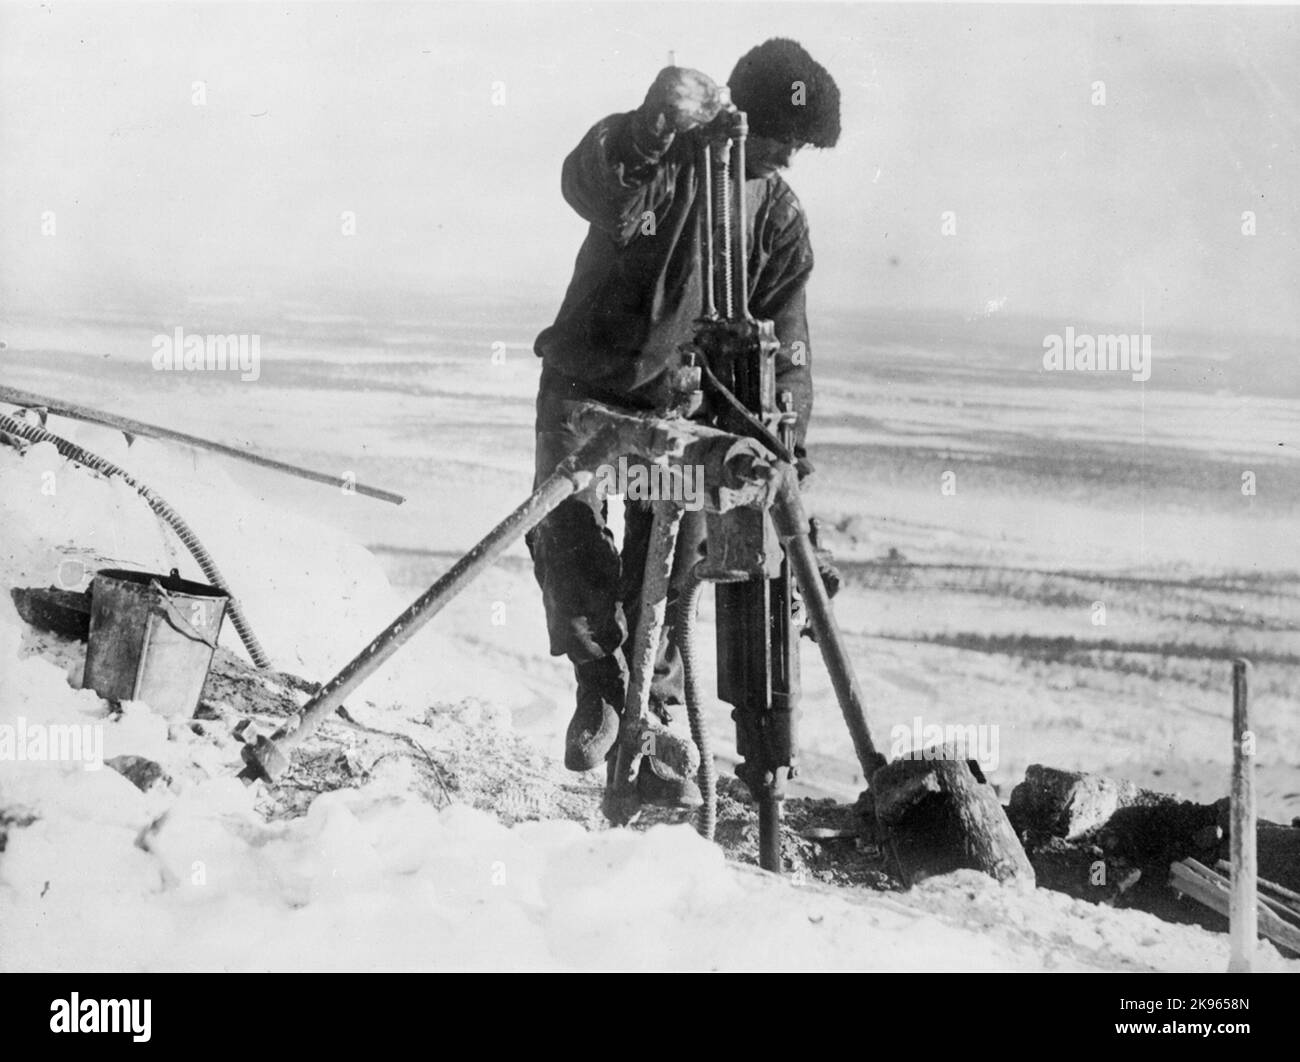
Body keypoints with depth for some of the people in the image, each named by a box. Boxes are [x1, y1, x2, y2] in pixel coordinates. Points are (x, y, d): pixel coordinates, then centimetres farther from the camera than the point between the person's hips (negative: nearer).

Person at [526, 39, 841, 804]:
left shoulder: (780, 217, -1)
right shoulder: (656, 156, -12)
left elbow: (786, 337, -2)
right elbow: (590, 191, -35)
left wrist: (786, 440, -13)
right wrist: (651, 127, -52)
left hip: (679, 401, 3)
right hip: (585, 385, -3)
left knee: (671, 560, -2)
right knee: (567, 520, -21)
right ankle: (600, 682, -1)